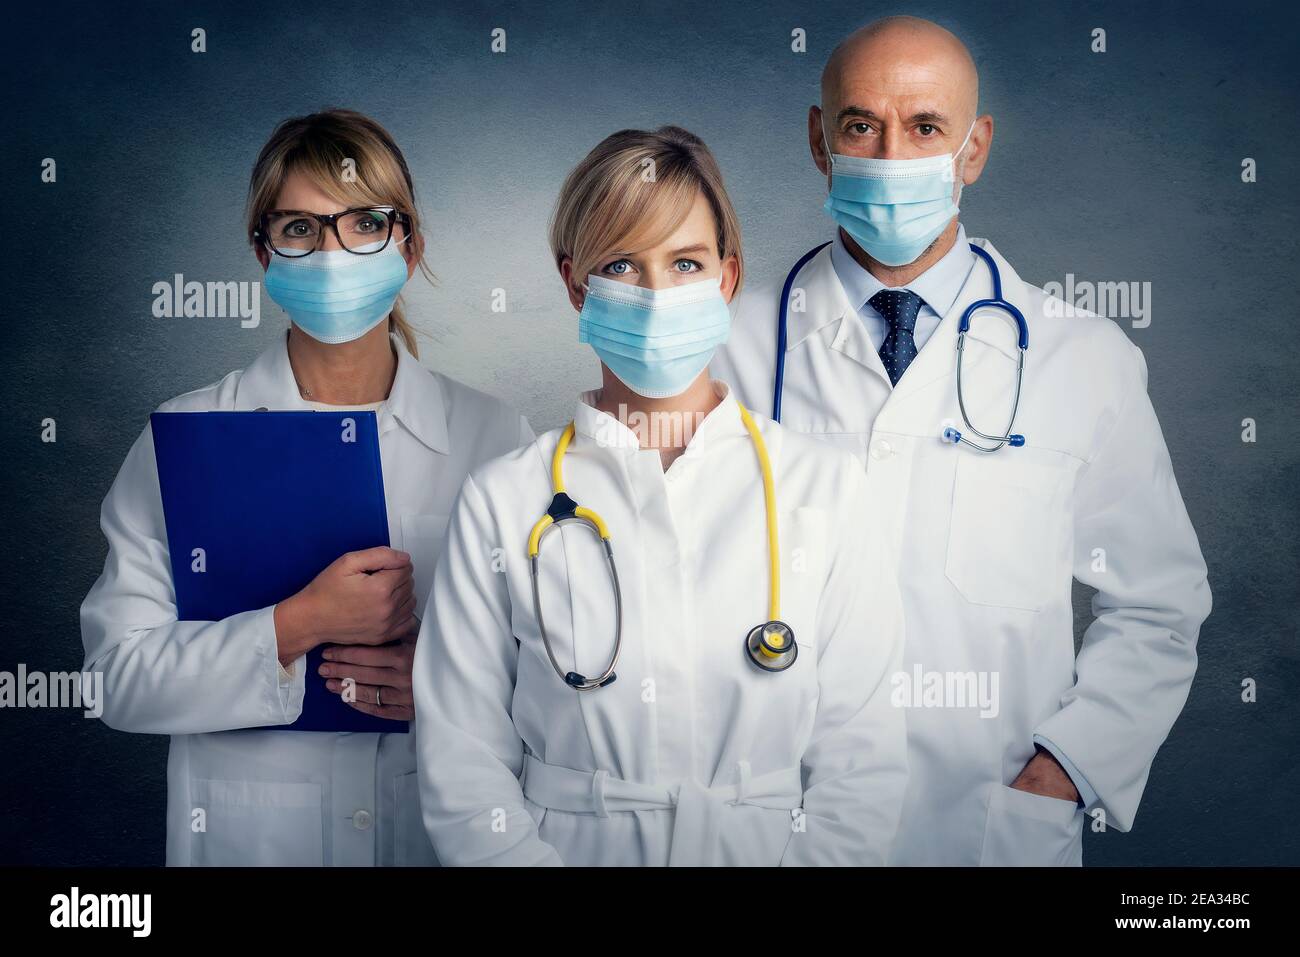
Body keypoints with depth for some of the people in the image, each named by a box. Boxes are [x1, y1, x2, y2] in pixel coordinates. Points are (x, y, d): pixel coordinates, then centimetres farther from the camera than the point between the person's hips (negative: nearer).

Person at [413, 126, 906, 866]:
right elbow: (463, 769, -1)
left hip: (769, 846, 1)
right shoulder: (502, 503, 0)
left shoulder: (824, 489, 1)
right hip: (572, 845, 0)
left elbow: (860, 764, 1)